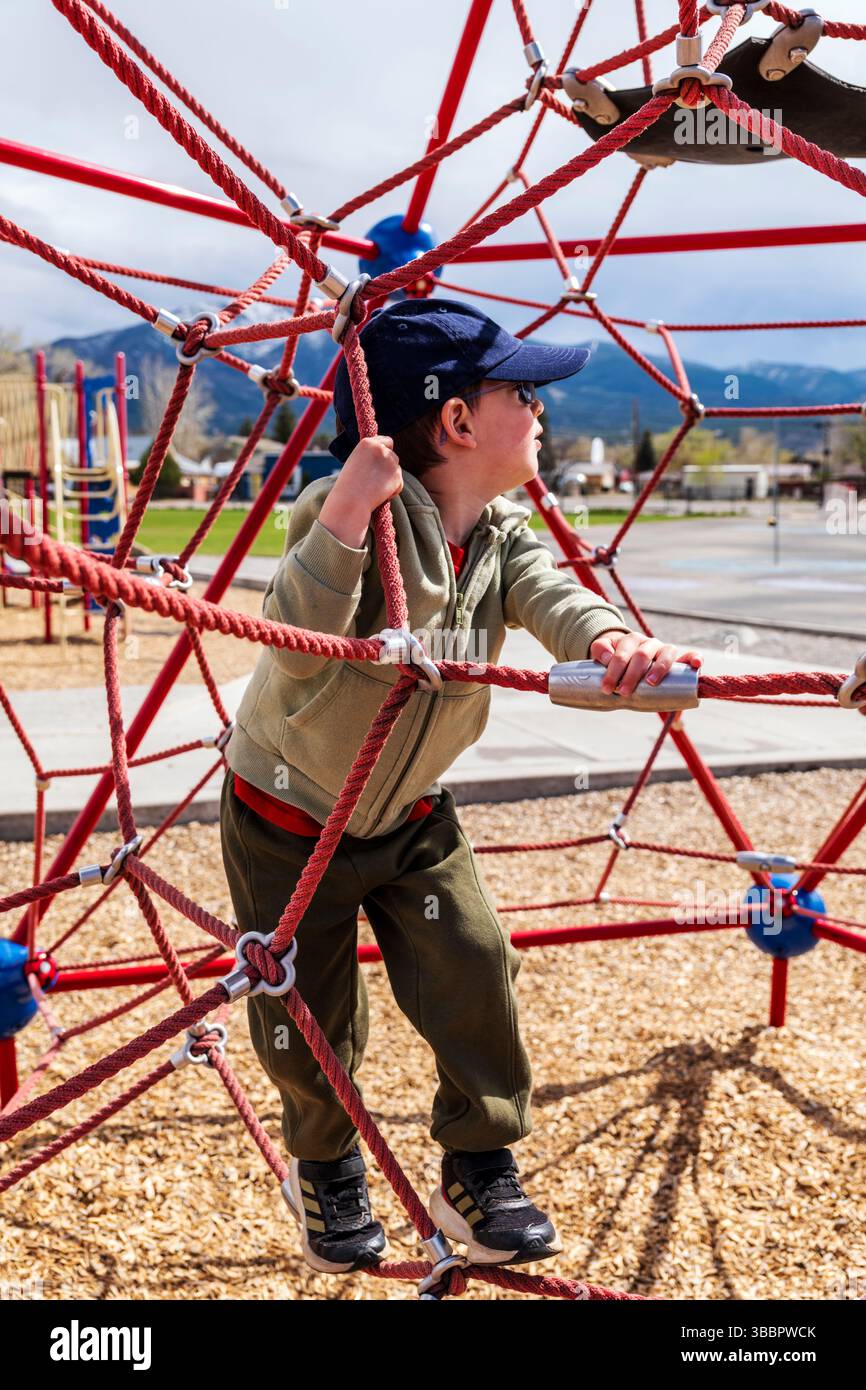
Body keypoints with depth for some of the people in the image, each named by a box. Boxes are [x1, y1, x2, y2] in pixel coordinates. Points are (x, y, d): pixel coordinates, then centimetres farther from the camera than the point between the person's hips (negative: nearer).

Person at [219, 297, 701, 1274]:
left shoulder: (502, 534, -7)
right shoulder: (344, 514, -26)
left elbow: (550, 596, -26)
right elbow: (294, 651, -37)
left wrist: (610, 639, -49)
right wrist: (343, 518, -48)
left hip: (412, 814, 5)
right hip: (289, 821, -4)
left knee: (474, 970, -6)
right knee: (308, 1026, 8)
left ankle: (479, 1171, 19)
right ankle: (325, 1168, 39)